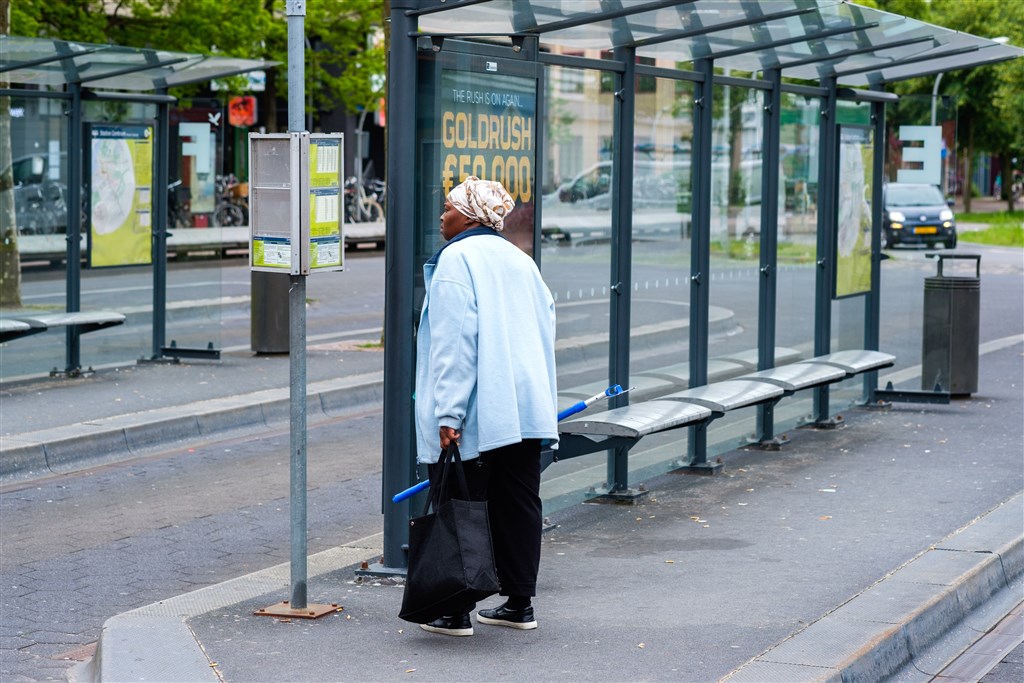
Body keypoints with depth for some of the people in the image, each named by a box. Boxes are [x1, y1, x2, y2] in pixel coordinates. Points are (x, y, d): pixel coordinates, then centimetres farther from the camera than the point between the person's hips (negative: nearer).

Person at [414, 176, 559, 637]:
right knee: (518, 503, 11)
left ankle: (455, 611, 1)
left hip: (475, 416, -7)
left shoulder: (456, 260, -9)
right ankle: (520, 603, 16)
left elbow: (454, 342, -17)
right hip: (526, 409, 8)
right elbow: (544, 328, 17)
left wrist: (448, 413, -18)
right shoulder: (520, 261, 15)